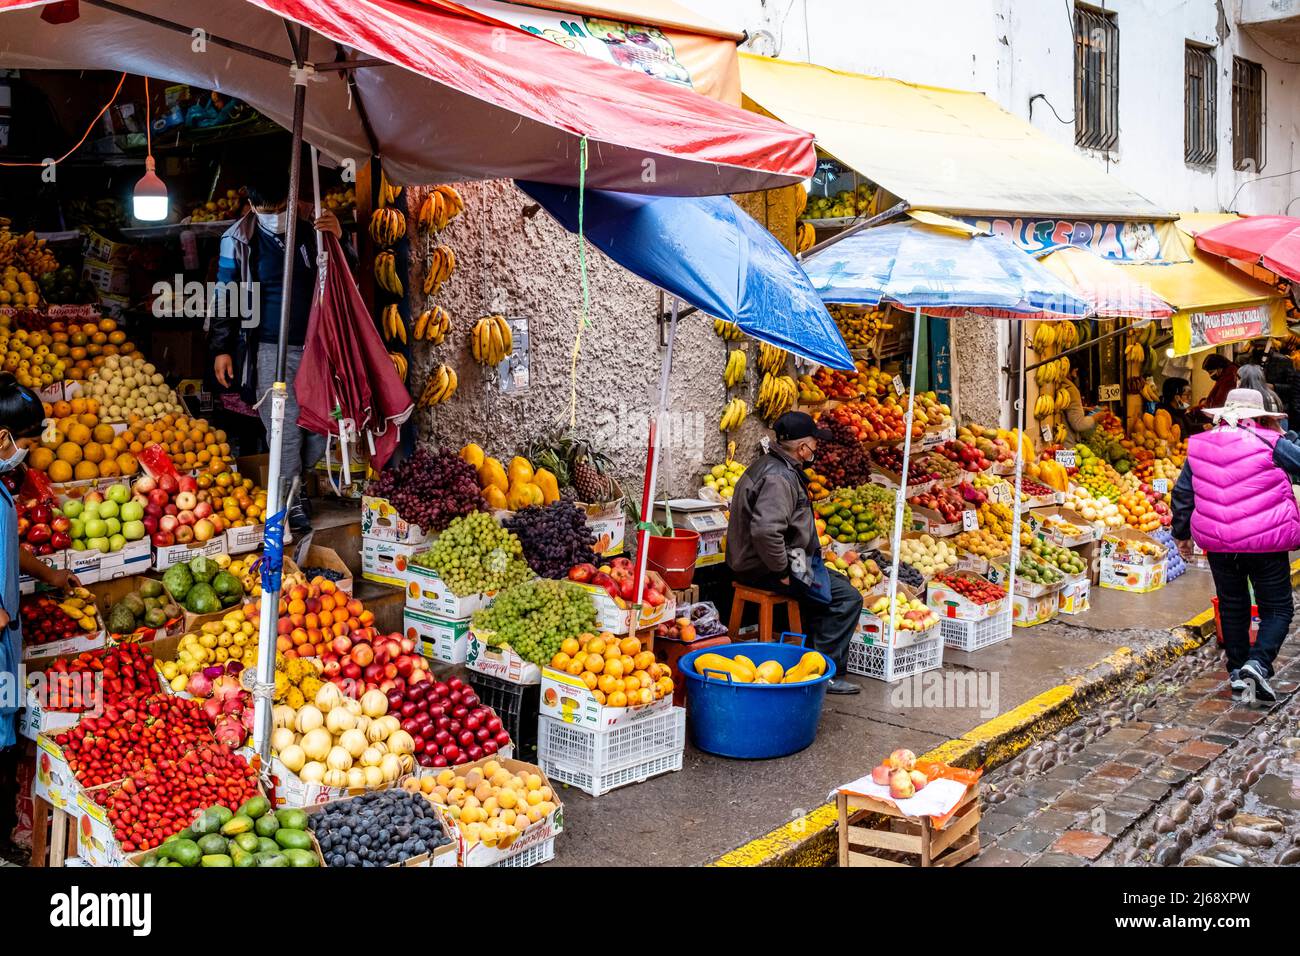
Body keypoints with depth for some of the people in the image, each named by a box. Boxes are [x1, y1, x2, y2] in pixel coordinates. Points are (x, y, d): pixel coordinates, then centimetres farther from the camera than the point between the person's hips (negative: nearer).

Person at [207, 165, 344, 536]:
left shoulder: (308, 231, 3)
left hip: (313, 345, 3)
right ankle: (291, 502, 10)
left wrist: (338, 240, -12)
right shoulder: (239, 240, -4)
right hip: (270, 349, -3)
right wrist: (221, 349, -1)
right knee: (285, 428, -4)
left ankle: (297, 476, 30)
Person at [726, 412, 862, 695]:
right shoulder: (779, 478, -23)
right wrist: (782, 571, -23)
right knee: (847, 598, -11)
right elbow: (766, 531, -36)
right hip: (765, 570, -11)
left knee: (836, 581, 24)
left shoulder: (768, 465, 12)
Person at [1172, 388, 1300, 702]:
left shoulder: (1199, 447, 5)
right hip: (1265, 543, -4)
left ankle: (1236, 672, 23)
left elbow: (1182, 493, 11)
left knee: (1232, 607, 18)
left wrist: (1181, 533, 21)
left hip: (1218, 544, 4)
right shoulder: (1270, 444, -10)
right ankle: (1258, 662, -13)